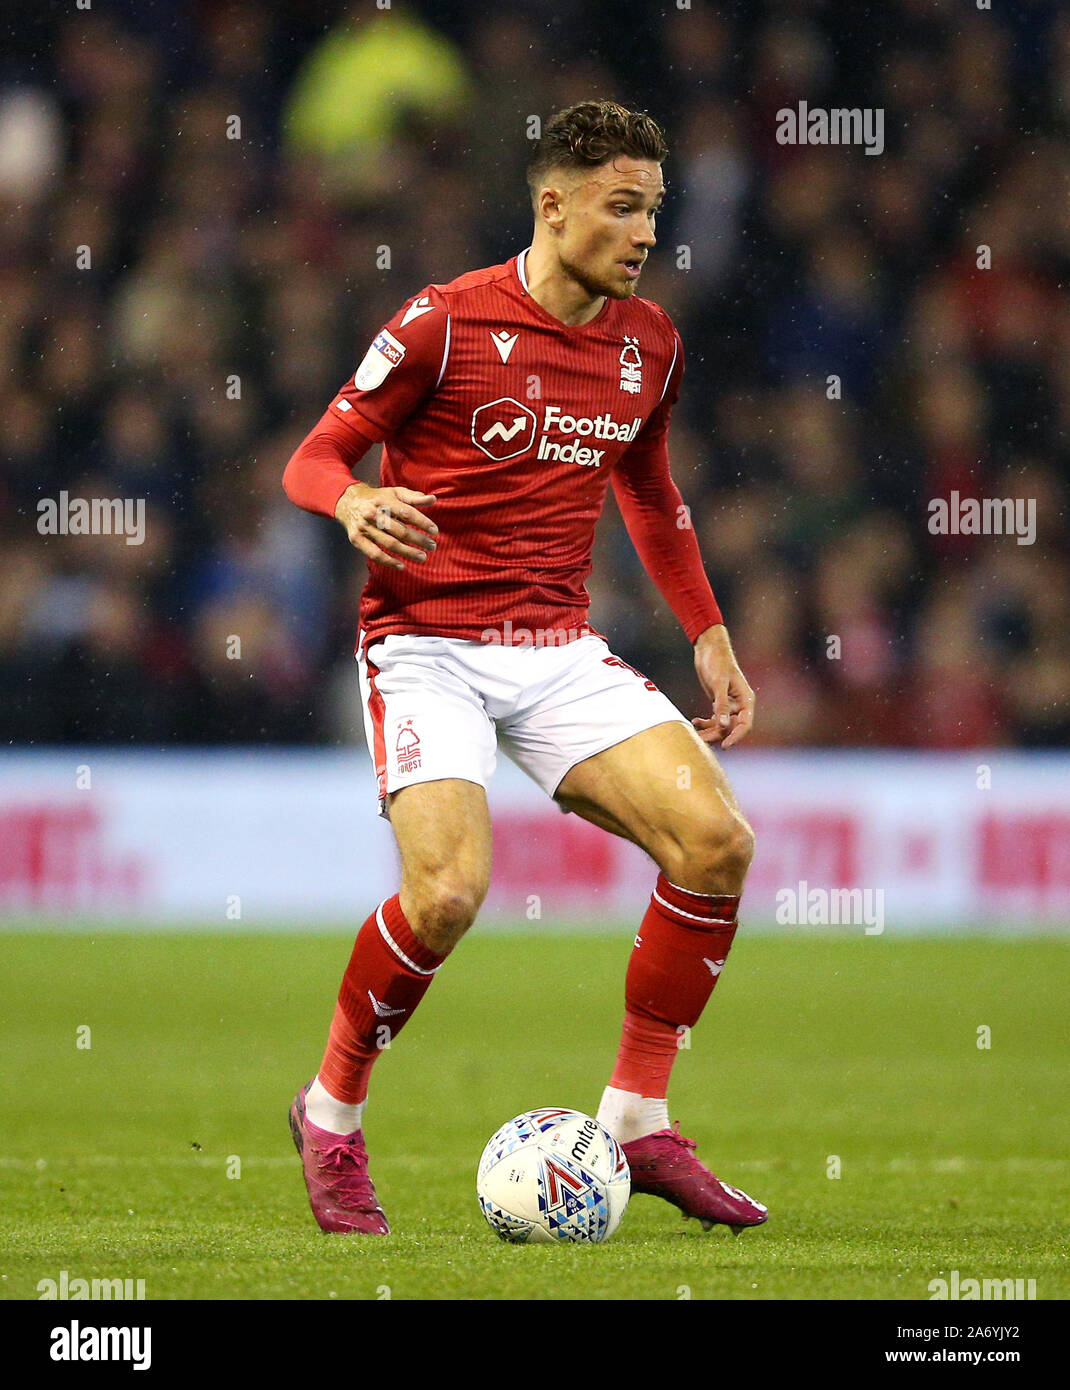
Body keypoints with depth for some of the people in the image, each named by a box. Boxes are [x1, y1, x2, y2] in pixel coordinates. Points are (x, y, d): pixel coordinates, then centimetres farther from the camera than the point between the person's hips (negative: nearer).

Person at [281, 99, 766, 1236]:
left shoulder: (647, 343, 8)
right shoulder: (445, 323, -9)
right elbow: (315, 459, -4)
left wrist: (708, 637, 21)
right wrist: (355, 504, -27)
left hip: (561, 652, 6)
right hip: (427, 645, -6)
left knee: (715, 840, -14)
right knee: (448, 889, -26)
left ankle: (638, 1122, 0)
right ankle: (331, 1116, 0)